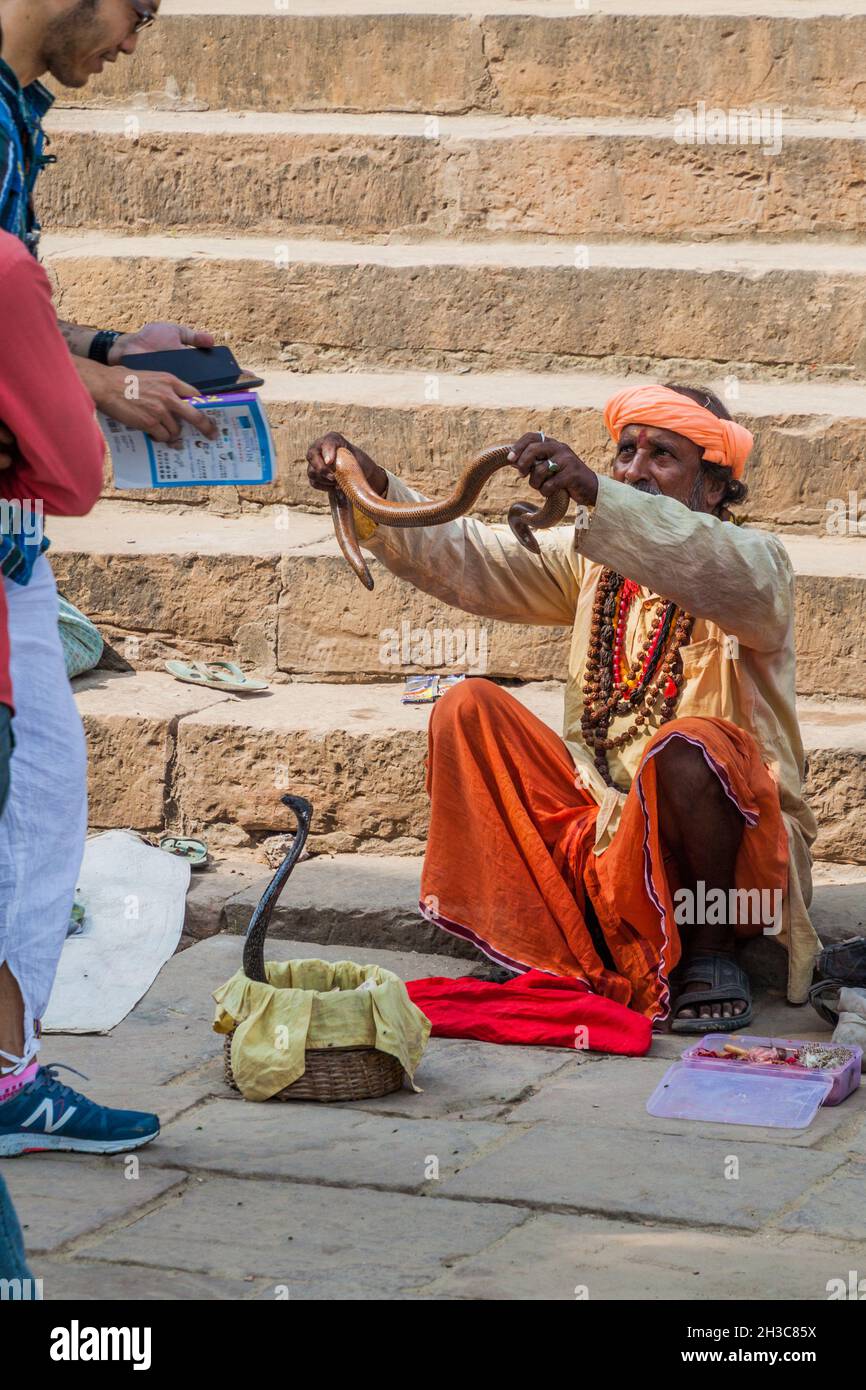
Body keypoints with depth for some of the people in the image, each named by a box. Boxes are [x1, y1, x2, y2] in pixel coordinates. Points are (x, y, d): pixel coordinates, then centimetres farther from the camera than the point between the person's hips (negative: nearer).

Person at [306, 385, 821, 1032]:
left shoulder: (757, 560, -7)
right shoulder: (594, 559, 11)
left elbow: (730, 576, -33)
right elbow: (466, 559, 1)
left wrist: (596, 493, -46)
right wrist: (372, 489, -18)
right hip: (604, 821, 6)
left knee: (686, 744, -36)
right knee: (470, 705, -7)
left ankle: (710, 948, -13)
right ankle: (557, 949, -13)